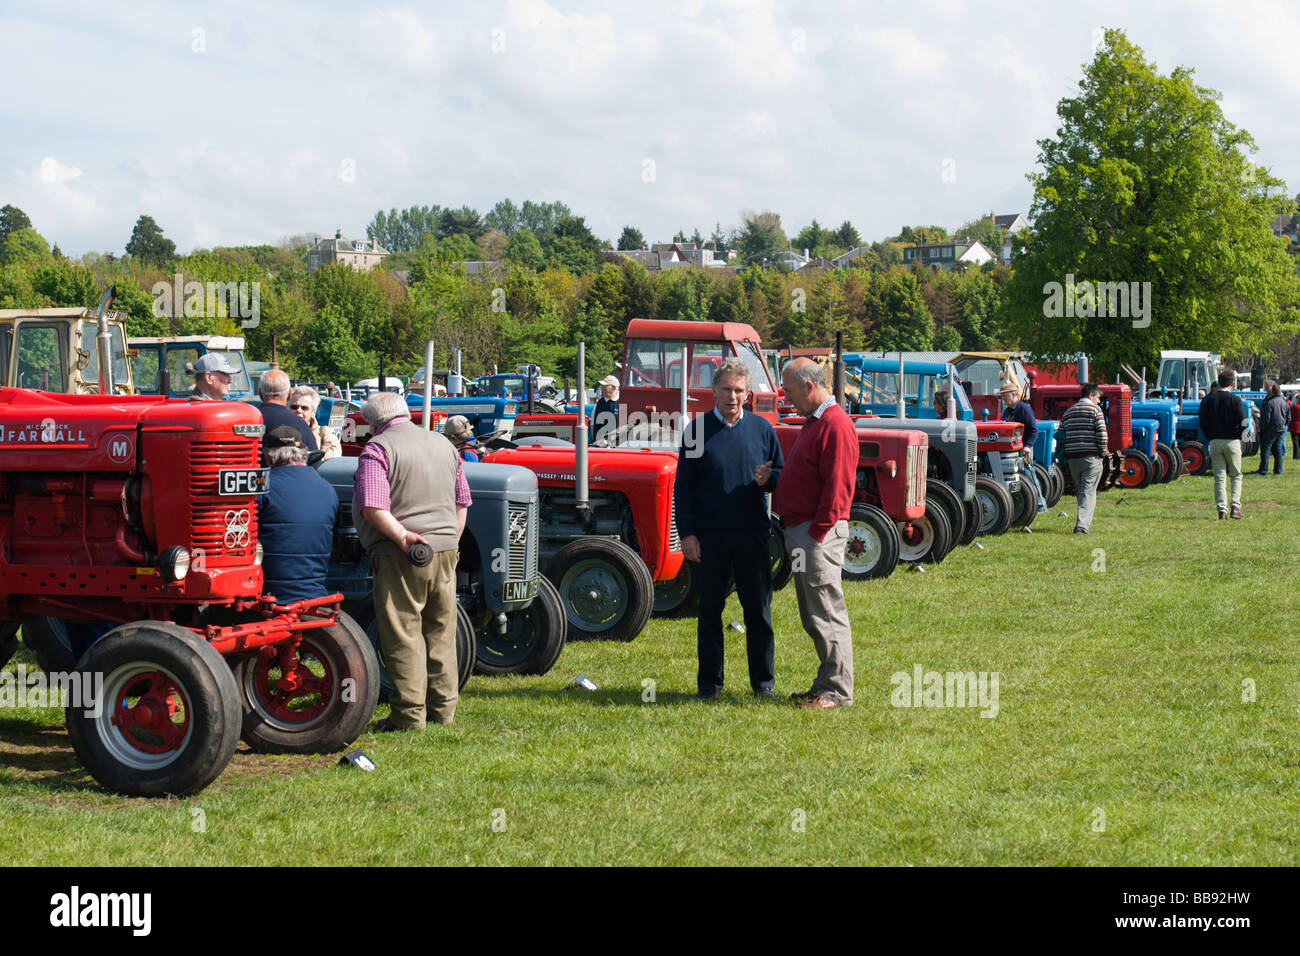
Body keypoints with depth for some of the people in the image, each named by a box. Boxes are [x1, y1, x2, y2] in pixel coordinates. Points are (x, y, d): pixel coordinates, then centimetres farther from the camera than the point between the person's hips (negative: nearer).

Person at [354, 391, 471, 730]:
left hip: (400, 558, -6)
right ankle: (442, 708, 19)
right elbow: (461, 501, 19)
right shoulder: (443, 445, 14)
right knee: (440, 632, 14)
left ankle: (409, 713, 0)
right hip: (445, 551, 6)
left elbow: (372, 507, -21)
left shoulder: (378, 449, -7)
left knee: (403, 635, -1)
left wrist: (401, 535, -23)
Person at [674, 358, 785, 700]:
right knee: (710, 609, 4)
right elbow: (683, 486, 3)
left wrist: (767, 479, -9)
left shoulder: (762, 429, 7)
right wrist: (686, 532, -4)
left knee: (758, 609, 3)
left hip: (753, 532, 1)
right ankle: (709, 682, 12)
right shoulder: (697, 430, 2)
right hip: (710, 534, -1)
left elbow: (782, 475, 15)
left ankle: (763, 681, 13)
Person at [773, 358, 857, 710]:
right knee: (814, 616, 15)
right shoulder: (814, 422, 18)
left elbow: (837, 487, -21)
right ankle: (826, 682, 22)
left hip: (818, 533, -11)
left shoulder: (836, 425, -16)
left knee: (826, 614, -6)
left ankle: (838, 691, -1)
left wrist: (817, 533, -20)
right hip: (801, 530, 11)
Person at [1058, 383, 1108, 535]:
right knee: (1088, 492, -6)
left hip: (1072, 457, 6)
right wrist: (1103, 452, -1)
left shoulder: (1068, 412, 16)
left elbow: (1060, 435, 13)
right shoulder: (1095, 409, -3)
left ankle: (1084, 522, 25)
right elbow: (1101, 433, -12)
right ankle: (1082, 525, -17)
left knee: (1080, 491, 18)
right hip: (1091, 456, -6)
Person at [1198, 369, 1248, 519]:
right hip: (1232, 441, -2)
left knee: (1219, 478, 5)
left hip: (1215, 442, 2)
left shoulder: (1208, 400, 3)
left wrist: (1211, 437, 12)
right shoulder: (1235, 400, -7)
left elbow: (1203, 423, 2)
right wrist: (1237, 436, 6)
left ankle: (1222, 510, -2)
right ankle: (1235, 506, -2)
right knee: (1236, 476, 11)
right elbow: (1242, 422, -12)